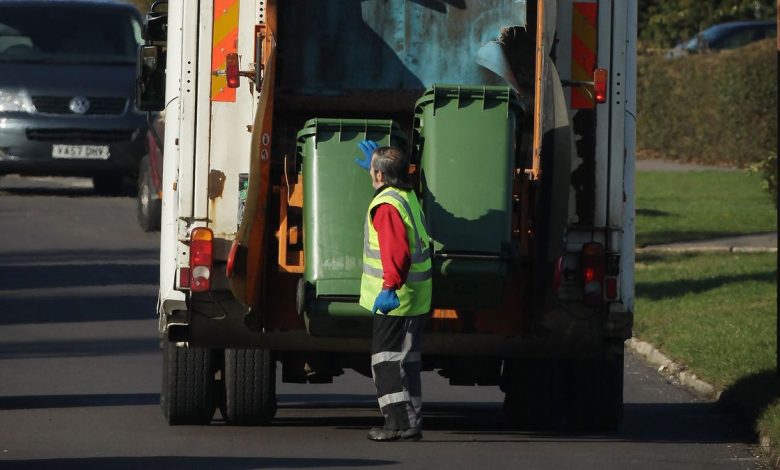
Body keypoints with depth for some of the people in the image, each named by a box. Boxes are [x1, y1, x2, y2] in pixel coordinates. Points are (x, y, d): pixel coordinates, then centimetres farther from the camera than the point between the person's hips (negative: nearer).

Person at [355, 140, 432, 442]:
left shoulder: (387, 206, -17)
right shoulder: (408, 196, 13)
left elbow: (396, 251, -29)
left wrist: (390, 285, -38)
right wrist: (377, 163, 51)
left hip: (394, 300, -10)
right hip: (416, 298, 10)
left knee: (387, 360, -7)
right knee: (405, 360, 14)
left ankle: (400, 421, -12)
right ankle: (410, 423, 17)